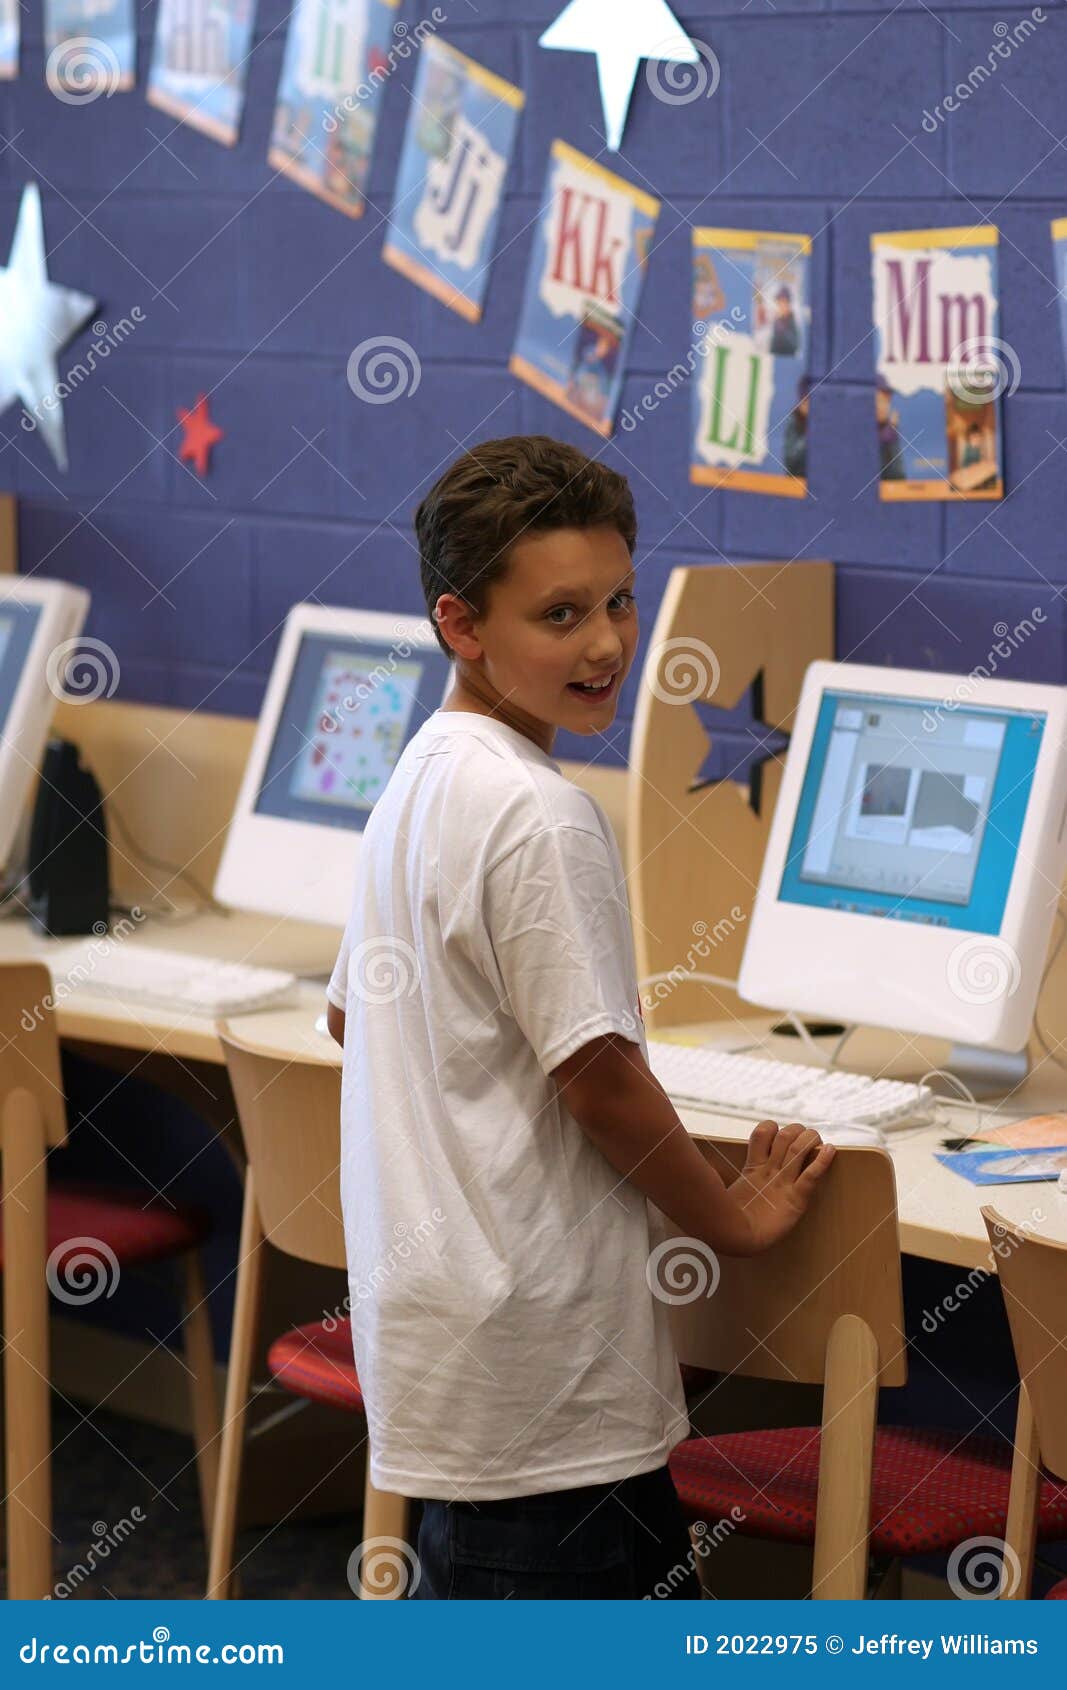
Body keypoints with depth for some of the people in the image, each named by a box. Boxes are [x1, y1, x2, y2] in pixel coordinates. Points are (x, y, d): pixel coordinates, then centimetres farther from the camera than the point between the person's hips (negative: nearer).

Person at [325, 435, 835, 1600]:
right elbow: (599, 1078, -19)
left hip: (431, 1287, 10)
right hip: (538, 1331, -10)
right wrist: (736, 1220, -5)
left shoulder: (418, 778, 10)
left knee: (469, 1571, 18)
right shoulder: (540, 816, -19)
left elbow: (353, 1014, 19)